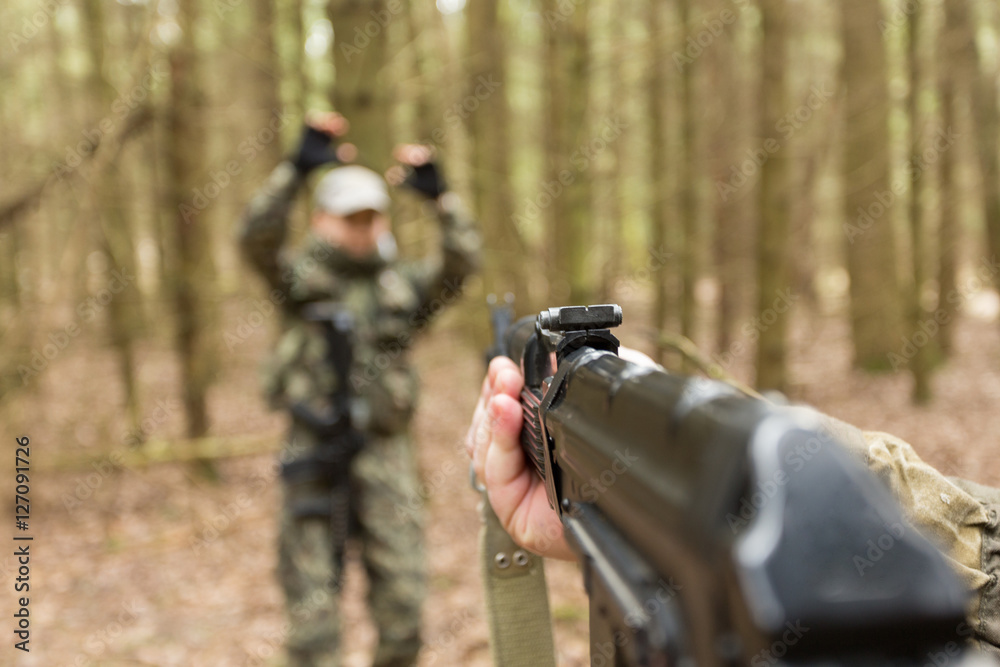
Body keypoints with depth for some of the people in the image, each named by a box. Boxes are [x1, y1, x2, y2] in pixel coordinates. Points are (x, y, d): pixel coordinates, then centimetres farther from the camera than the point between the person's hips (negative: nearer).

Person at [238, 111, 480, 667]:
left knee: (403, 600, 4)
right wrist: (299, 169, -23)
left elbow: (465, 259, -3)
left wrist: (439, 194, -14)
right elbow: (258, 236, -14)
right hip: (315, 457, -2)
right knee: (313, 605, 3)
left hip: (385, 455, 2)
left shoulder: (405, 285, 10)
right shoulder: (303, 279, 3)